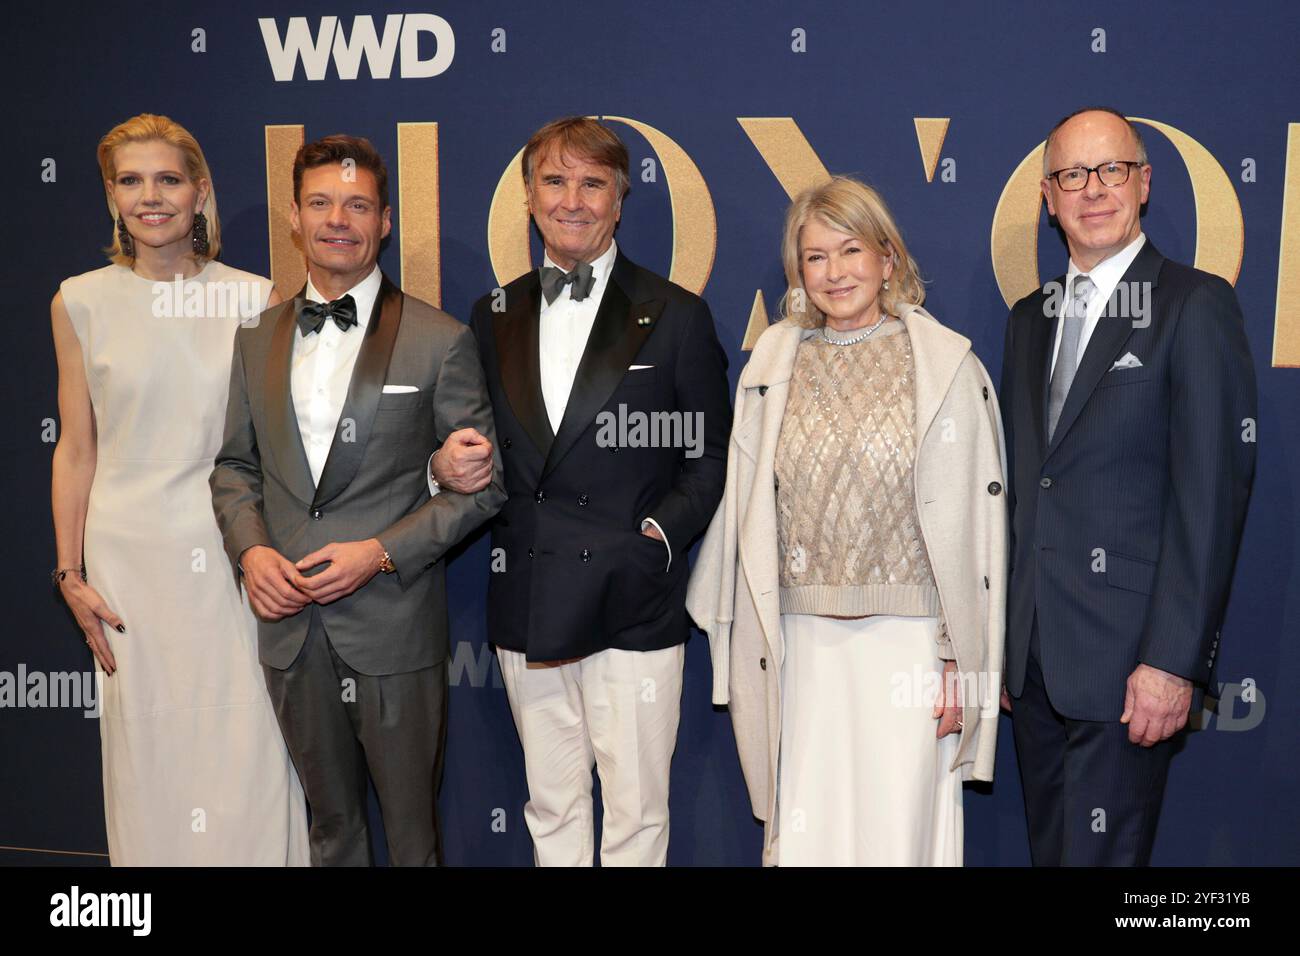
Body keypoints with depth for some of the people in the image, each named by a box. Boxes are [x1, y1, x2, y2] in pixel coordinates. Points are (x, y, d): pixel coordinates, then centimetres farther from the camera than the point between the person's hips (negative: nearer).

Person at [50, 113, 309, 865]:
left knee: (249, 754, 2)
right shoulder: (82, 303, 2)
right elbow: (76, 451, 7)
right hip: (132, 558, 1)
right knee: (147, 753, 9)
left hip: (235, 550, 0)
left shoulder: (255, 299, 1)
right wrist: (70, 576, 4)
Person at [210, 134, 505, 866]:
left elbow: (483, 482, -6)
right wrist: (250, 548, -6)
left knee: (412, 830, 11)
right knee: (331, 824, 21)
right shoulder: (258, 340, 8)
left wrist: (382, 552, -16)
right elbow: (236, 466, 13)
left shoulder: (440, 341, -6)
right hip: (291, 626, 4)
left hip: (395, 629, -4)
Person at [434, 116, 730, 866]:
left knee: (635, 812, 6)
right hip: (527, 607, 4)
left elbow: (711, 455, 1)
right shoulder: (495, 317, 11)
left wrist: (665, 532, -13)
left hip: (634, 603, -3)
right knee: (552, 809, 16)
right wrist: (447, 466, -4)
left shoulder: (677, 317, 1)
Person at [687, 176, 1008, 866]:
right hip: (803, 643, 3)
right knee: (804, 833, 7)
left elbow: (973, 518, -3)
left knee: (901, 829, 3)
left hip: (909, 640, -2)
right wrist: (749, 642, 10)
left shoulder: (946, 363, -2)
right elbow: (746, 507, 10)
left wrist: (961, 661, -6)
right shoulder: (773, 361, 7)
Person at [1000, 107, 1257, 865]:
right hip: (1032, 655, 6)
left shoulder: (1196, 305, -6)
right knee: (1048, 846, 16)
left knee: (1099, 853, 1)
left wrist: (1174, 660, -17)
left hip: (1127, 659, -6)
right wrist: (999, 635, 10)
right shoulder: (1031, 317, 14)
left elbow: (1212, 494, -12)